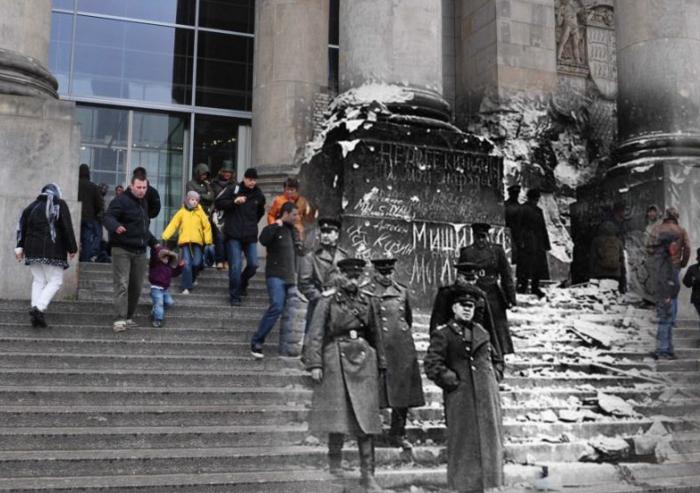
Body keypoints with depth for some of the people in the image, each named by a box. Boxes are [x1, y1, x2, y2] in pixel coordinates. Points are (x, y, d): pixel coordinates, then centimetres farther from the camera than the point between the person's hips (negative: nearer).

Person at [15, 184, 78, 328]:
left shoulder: (32, 206, 16)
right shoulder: (60, 205, 2)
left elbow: (22, 226, 10)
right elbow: (67, 228, -5)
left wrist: (20, 247, 10)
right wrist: (72, 248, -2)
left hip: (32, 250, 5)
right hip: (52, 250, -5)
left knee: (38, 281, 10)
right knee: (55, 281, 0)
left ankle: (35, 315, 1)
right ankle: (39, 308, -19)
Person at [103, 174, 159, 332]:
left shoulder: (144, 203, 19)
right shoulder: (121, 200, -7)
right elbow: (108, 217, -21)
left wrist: (154, 242, 33)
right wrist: (116, 226, -42)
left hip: (140, 251, 8)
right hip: (122, 249, -8)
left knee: (136, 286, 8)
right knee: (122, 284, -13)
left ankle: (129, 317, 19)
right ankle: (120, 320, -15)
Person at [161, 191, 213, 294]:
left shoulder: (200, 212, 5)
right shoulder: (181, 212, 5)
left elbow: (207, 226, 4)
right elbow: (173, 225, 1)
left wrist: (208, 240, -3)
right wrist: (165, 236, -9)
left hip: (197, 241, 1)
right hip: (185, 241, -1)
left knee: (196, 263, -4)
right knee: (187, 264, -6)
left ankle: (192, 278, 27)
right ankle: (186, 287, -3)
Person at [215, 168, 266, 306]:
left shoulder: (258, 195, 10)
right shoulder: (233, 190, -1)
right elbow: (218, 203, -5)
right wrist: (234, 202, -17)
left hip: (250, 236, 4)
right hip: (233, 235, -4)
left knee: (253, 264, 0)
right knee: (235, 266, -7)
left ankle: (242, 282, 31)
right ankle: (234, 296, 4)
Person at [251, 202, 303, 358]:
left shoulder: (294, 231, 18)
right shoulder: (273, 229, -3)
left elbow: (299, 252, 28)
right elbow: (263, 240, -24)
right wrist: (276, 226, -22)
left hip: (291, 278, 7)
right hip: (276, 276, -7)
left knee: (290, 313, 2)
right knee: (277, 307, -17)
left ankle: (286, 348, 6)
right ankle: (256, 342, -5)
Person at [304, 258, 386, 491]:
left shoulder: (367, 300, 9)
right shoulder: (328, 300, -2)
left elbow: (375, 334, 15)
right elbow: (315, 334, -6)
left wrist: (380, 364, 15)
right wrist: (314, 364, -13)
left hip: (363, 360, 3)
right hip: (337, 360, -3)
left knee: (365, 417, 0)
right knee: (337, 415, 2)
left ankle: (367, 474, 5)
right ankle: (334, 463, 23)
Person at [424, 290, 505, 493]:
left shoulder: (482, 332, 15)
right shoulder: (443, 334, -3)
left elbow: (497, 360, 26)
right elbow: (432, 365, -11)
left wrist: (494, 378, 11)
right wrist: (453, 381, -12)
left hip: (487, 397, 6)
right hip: (461, 399, -5)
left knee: (490, 441, 8)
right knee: (464, 444, -2)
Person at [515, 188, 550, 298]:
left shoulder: (538, 211, 18)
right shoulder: (522, 209, -4)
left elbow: (543, 228, 20)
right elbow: (519, 227, -9)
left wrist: (546, 244, 17)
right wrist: (520, 241, -17)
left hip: (538, 244, 7)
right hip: (526, 242, -7)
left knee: (538, 266, 6)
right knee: (525, 264, -7)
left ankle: (535, 288, 13)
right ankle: (522, 286, -2)